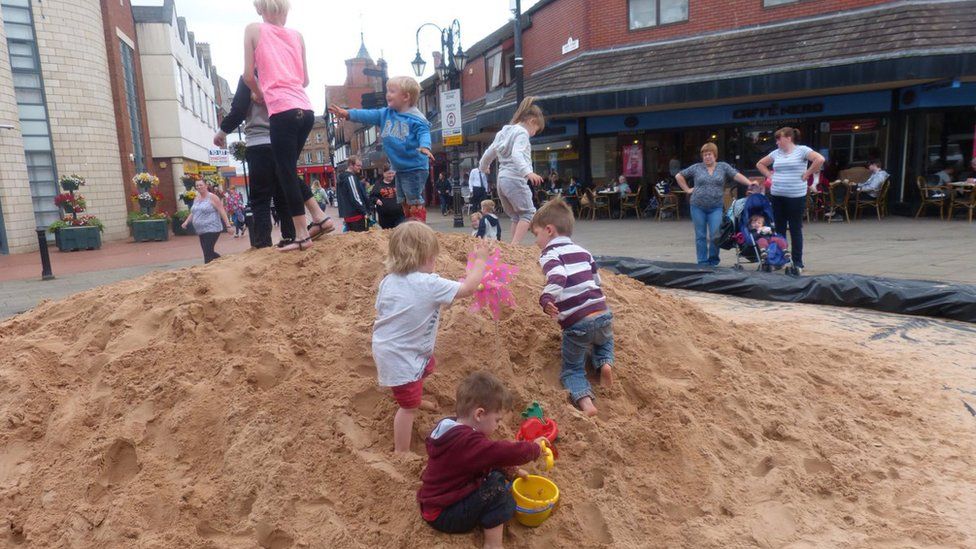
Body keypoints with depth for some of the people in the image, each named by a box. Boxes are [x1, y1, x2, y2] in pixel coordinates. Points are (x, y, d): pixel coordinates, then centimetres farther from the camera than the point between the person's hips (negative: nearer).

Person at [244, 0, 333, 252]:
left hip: (282, 111, -5)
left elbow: (248, 76, 3)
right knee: (288, 170, 19)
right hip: (306, 110, 5)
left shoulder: (254, 30, 6)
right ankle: (320, 217, 15)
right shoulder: (297, 35, 16)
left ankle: (302, 236, 1)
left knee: (286, 173, 1)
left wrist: (260, 95, 20)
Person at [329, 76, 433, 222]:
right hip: (400, 169, 9)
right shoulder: (386, 114, 12)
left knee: (415, 202, -10)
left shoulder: (415, 118, -12)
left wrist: (424, 146, -43)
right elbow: (368, 115, 10)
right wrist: (347, 113, 2)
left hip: (415, 168, -9)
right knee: (405, 203, 14)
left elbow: (424, 132, -23)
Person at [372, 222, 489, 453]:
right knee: (409, 406, 7)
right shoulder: (430, 284, -21)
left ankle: (415, 400, 57)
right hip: (401, 357, -9)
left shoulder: (388, 280, -1)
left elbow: (380, 313, 9)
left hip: (384, 346, 9)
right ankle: (401, 452, 18)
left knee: (427, 365, 33)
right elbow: (468, 288, -15)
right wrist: (480, 261, -1)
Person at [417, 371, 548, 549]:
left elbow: (492, 455, 14)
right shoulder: (467, 442, -30)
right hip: (443, 516, -10)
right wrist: (535, 448, -14)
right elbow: (508, 453, -32)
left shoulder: (450, 429, 2)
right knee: (496, 485, -20)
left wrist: (510, 472, 5)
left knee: (494, 471, 10)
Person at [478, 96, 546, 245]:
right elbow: (517, 154, -25)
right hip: (514, 179, -9)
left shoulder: (504, 132, 20)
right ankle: (514, 246, -18)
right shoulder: (521, 132, -7)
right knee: (528, 213, -6)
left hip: (502, 179, 9)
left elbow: (489, 153, 30)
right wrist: (528, 172, -39)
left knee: (516, 216, 15)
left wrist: (483, 167, 49)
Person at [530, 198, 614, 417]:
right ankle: (605, 362, 10)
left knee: (572, 369, 14)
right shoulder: (583, 252, 18)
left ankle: (585, 401, -11)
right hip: (603, 315, 6)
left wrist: (546, 299, -41)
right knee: (605, 341, 39)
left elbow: (557, 278, -27)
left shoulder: (550, 254, -5)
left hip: (576, 324, -6)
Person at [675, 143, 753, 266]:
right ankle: (702, 262, 11)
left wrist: (750, 183, -15)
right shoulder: (696, 168, 8)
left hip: (716, 207, 0)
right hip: (698, 207, 1)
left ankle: (713, 261, 9)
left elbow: (737, 175, 0)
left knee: (715, 235, -7)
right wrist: (687, 189, 7)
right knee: (700, 236, 3)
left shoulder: (723, 167, 8)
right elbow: (679, 176, 14)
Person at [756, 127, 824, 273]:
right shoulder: (776, 153, 10)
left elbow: (820, 159, -17)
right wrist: (770, 175, 9)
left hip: (796, 197, -5)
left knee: (796, 230, 2)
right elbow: (760, 164, 22)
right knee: (779, 229, 10)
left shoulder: (802, 150, -5)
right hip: (777, 196, 5)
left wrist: (806, 174, -12)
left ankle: (798, 262, 9)